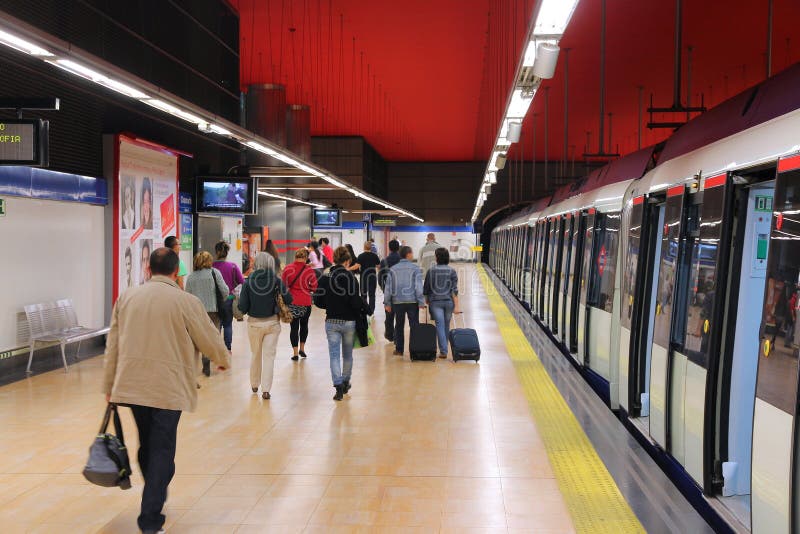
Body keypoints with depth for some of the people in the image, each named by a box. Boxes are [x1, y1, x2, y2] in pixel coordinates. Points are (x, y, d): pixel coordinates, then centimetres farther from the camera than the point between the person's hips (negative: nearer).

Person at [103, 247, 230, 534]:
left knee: (146, 445, 21)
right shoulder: (186, 301, -10)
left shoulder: (127, 297, 4)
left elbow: (113, 345, 8)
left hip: (131, 385, 5)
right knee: (162, 451, 4)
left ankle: (155, 497, 39)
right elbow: (210, 339, -1)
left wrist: (109, 386, 17)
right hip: (168, 388, -5)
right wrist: (224, 360, 21)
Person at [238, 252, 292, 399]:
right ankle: (266, 389, -1)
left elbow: (242, 307, -11)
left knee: (256, 355, 19)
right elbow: (288, 300, -10)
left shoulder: (249, 281, -10)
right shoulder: (276, 281, -9)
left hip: (254, 323, 1)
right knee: (269, 355, 5)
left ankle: (254, 385, 33)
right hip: (272, 322, -1)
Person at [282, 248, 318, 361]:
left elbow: (283, 284, -2)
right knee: (304, 325, 21)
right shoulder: (309, 270, -9)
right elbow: (314, 287, -5)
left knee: (294, 326, 7)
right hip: (305, 302, 0)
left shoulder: (288, 268, -6)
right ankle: (302, 348, 24)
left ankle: (295, 353, 5)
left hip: (291, 302, 0)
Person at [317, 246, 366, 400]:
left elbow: (319, 301, 0)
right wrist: (363, 309, 0)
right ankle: (345, 383, 31)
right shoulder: (350, 277, -13)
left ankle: (338, 385, -9)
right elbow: (355, 301, -18)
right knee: (348, 354, 17)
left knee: (334, 355, 3)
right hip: (349, 322, -1)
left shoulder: (324, 278, -3)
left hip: (331, 322, 1)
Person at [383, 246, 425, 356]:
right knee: (414, 325, 3)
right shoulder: (415, 269, -4)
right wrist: (421, 302, -5)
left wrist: (387, 303, 11)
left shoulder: (393, 269, 5)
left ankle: (399, 349, 14)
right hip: (412, 301, -2)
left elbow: (388, 287, 5)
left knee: (399, 326, 11)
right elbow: (418, 286, -8)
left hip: (397, 301, 3)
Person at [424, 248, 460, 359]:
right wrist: (456, 306, -7)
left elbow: (426, 288, 6)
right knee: (446, 325, 15)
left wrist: (427, 301, 22)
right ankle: (444, 347, 29)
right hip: (449, 301, 1)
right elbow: (454, 290, -7)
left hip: (435, 302, -1)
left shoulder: (431, 271, -1)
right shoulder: (452, 271, -2)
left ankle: (443, 351, -13)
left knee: (440, 325, -4)